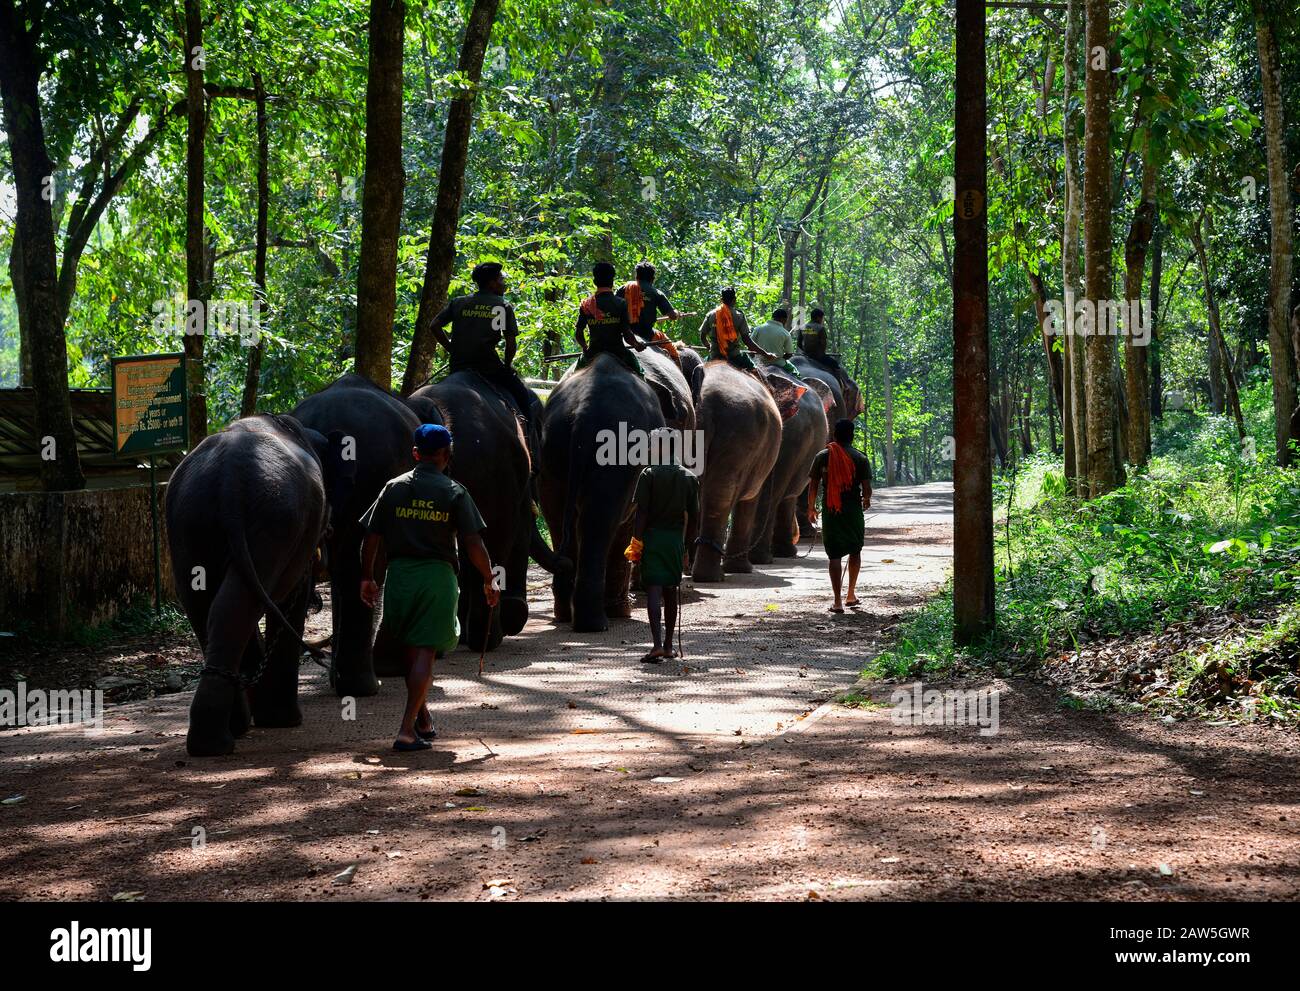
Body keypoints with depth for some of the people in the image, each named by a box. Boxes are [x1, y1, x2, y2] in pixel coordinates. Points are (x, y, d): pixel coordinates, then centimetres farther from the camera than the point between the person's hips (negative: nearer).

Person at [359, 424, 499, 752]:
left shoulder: (394, 488, 5)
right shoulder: (454, 492, -3)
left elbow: (371, 538, 4)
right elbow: (473, 544, -7)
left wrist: (367, 578, 15)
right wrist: (489, 582, 5)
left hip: (399, 574, 3)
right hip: (437, 576, -3)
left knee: (410, 651, 17)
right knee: (424, 653, -2)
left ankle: (423, 722, 29)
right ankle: (407, 731, -10)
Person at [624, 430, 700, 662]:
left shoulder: (649, 474, -7)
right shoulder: (689, 478, 5)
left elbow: (641, 512, -11)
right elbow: (694, 516, 6)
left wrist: (636, 541, -8)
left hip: (653, 537, -4)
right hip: (676, 539, 4)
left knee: (653, 589, -8)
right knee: (671, 591, 14)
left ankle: (657, 644, -21)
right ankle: (668, 645, 21)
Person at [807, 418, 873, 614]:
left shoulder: (822, 457, 0)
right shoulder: (860, 458, -3)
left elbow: (813, 485, 2)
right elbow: (866, 488, -6)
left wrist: (811, 508, 16)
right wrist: (866, 500, 17)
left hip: (830, 511, 0)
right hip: (853, 510, 0)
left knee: (834, 555, 0)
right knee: (855, 551, 20)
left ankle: (837, 602, -6)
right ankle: (851, 594, 24)